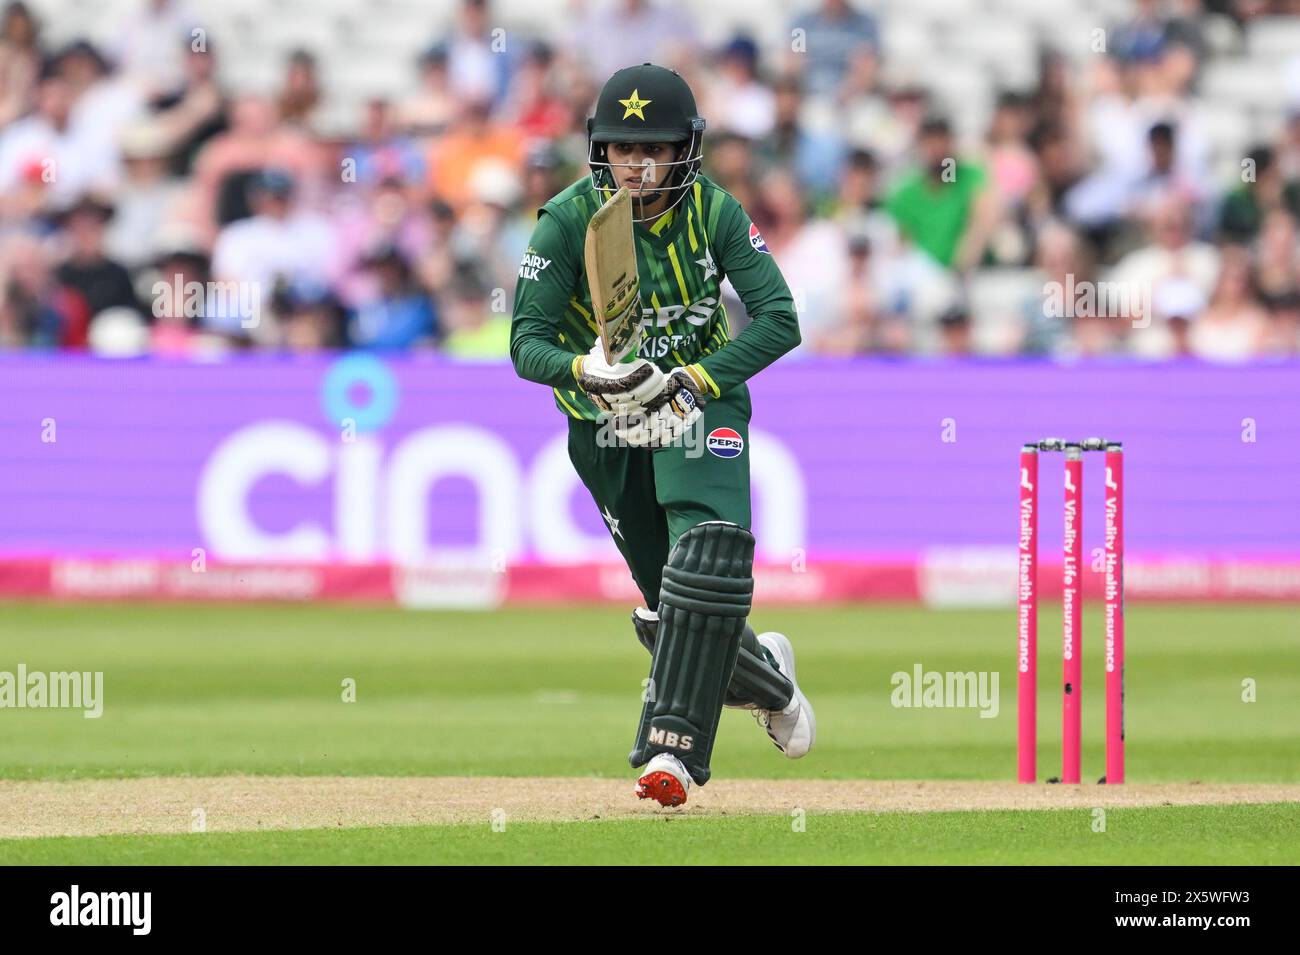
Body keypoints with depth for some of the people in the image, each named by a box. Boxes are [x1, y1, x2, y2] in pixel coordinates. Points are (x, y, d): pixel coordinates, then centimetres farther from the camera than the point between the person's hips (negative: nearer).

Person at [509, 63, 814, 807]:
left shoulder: (714, 213, -12)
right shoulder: (570, 221, -15)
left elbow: (779, 320, -18)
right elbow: (527, 342, -19)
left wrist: (687, 382, -30)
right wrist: (587, 372, -41)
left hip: (702, 403, -1)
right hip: (607, 426, 1)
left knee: (710, 554, -26)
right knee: (669, 609, 5)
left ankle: (673, 748, -27)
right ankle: (766, 677, 39)